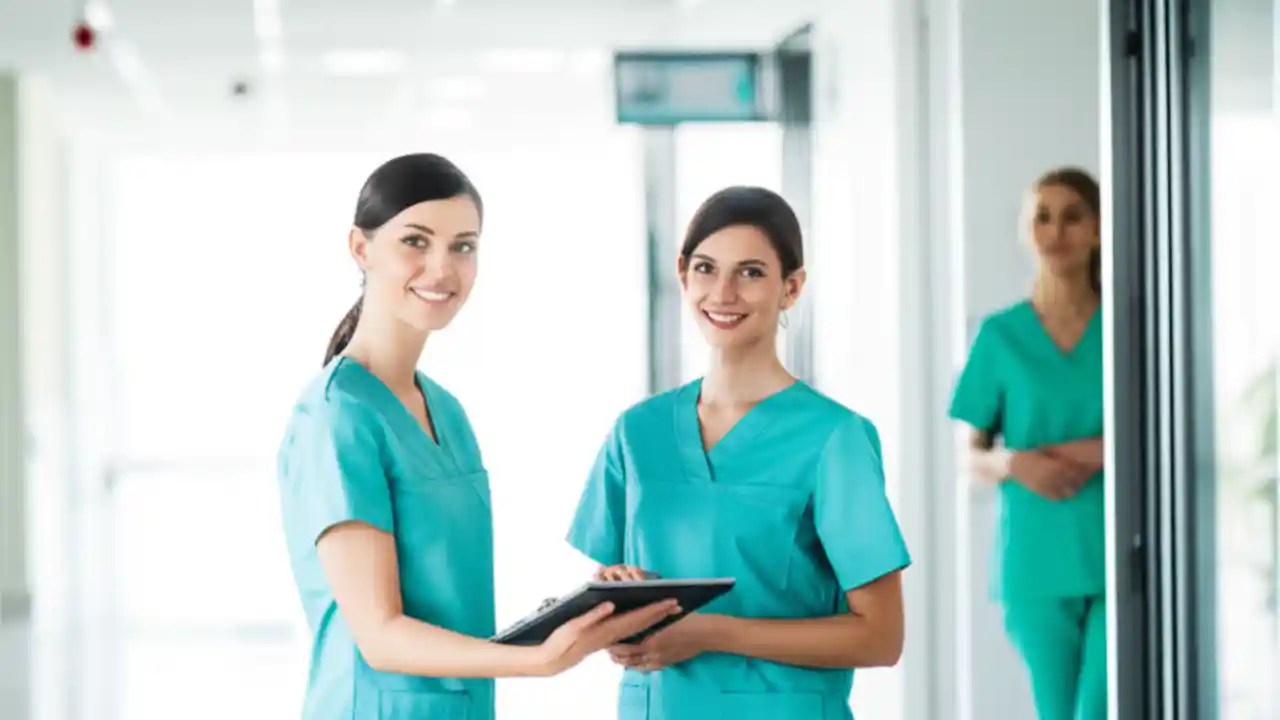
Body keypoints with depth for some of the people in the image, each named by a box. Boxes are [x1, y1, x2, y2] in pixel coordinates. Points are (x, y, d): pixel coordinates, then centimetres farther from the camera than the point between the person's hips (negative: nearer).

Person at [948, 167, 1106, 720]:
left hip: (1119, 560, -1)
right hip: (1035, 562, 1)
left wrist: (1103, 453, -13)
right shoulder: (1001, 335, 3)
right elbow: (972, 456, 7)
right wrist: (1015, 463, -14)